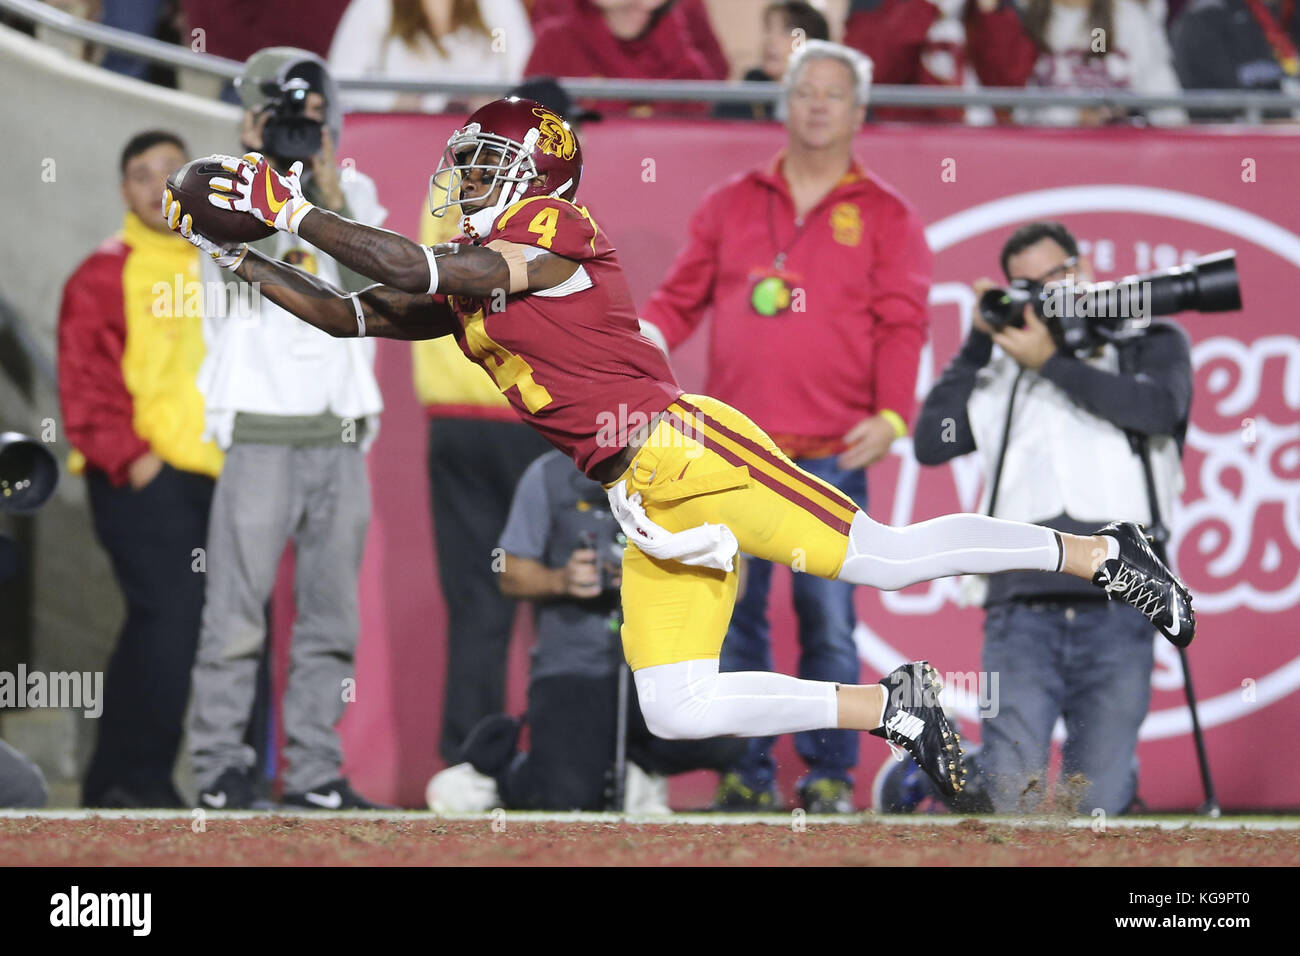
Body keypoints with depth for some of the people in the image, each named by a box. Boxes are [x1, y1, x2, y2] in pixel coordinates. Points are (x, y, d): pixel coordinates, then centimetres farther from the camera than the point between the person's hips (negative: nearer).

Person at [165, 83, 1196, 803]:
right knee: (675, 712, -3)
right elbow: (351, 316, 24)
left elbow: (414, 271, -17)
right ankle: (891, 708, 6)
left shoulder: (555, 230, -6)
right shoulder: (470, 286, 21)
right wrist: (238, 254, 16)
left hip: (684, 446, -9)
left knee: (877, 557, -16)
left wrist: (295, 211, -11)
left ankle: (1092, 552, -1)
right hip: (647, 504, 9)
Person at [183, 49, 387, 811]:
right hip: (261, 433, -4)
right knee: (239, 614, -7)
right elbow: (247, 271, -14)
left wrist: (329, 196, -11)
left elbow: (373, 288, -3)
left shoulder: (355, 194, 12)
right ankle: (220, 767, -4)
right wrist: (269, 177, -12)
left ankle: (315, 771, 8)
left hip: (340, 436, 4)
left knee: (331, 617, 4)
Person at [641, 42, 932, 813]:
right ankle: (747, 772, 5)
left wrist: (891, 414, -13)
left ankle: (831, 773, 1)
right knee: (733, 612, -1)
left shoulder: (885, 216, 10)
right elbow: (680, 300, 16)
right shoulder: (732, 205, 16)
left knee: (827, 616, -5)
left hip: (832, 457, -2)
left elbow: (902, 325, 2)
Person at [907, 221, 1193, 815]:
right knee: (1008, 800, -10)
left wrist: (1051, 362, -6)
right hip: (1022, 610, 1)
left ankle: (1114, 768, 26)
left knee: (1097, 805, -4)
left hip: (1117, 613, -1)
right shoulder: (1004, 367, 19)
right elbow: (931, 444, 8)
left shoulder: (1152, 343, 16)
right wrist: (978, 343, 5)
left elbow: (1159, 407, -6)